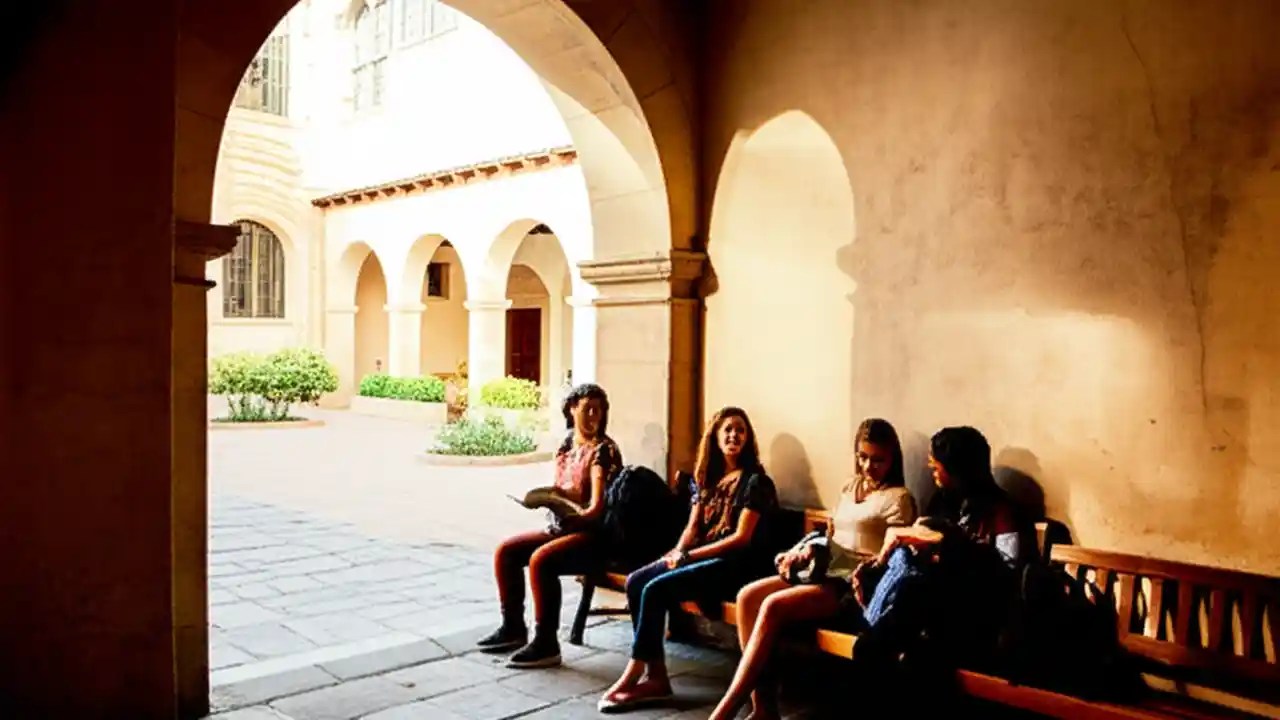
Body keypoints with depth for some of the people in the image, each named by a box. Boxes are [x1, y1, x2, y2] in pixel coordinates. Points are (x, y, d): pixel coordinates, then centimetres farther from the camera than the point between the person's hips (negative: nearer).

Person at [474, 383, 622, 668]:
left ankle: (546, 644, -21)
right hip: (562, 527, 8)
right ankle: (513, 628, 11)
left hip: (594, 534, -8)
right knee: (505, 551, -1)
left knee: (540, 560, -30)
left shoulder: (604, 450, -12)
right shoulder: (567, 444, 10)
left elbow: (598, 508, -19)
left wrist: (569, 519, -32)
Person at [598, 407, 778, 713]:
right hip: (702, 556, 8)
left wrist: (688, 556, -15)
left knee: (656, 588, -24)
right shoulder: (708, 476, 15)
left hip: (736, 563, -7)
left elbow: (741, 538, -14)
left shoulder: (755, 481, -7)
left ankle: (632, 676, -12)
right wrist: (677, 552, -9)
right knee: (636, 581, -13)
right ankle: (655, 676, -14)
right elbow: (693, 526, 12)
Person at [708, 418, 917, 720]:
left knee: (774, 607, -30)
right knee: (748, 596, -17)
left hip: (856, 584, -8)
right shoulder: (849, 489, 22)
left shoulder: (898, 498, -1)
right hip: (826, 573, 8)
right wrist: (807, 549, 1)